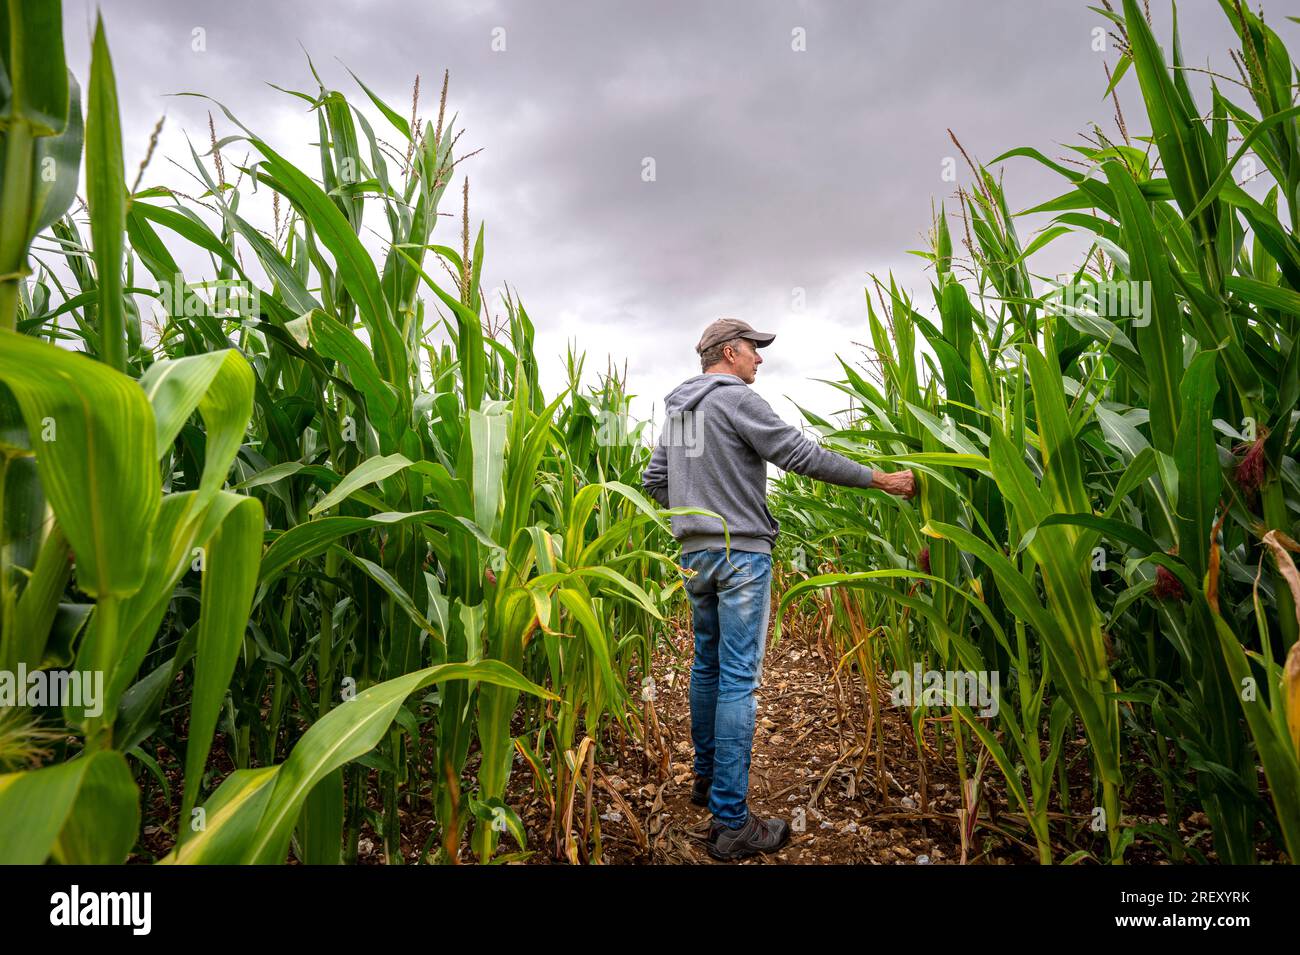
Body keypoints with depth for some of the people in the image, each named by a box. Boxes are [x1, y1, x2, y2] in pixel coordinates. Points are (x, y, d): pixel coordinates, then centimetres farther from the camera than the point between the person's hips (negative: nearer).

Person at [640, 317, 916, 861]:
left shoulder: (676, 410, 14)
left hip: (694, 552, 9)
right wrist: (880, 478, -8)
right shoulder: (735, 398, -11)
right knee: (739, 678, -6)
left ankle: (707, 777, 33)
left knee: (707, 665, 19)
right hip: (740, 553, -8)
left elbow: (653, 480, 17)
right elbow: (802, 455, -15)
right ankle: (731, 823, -1)